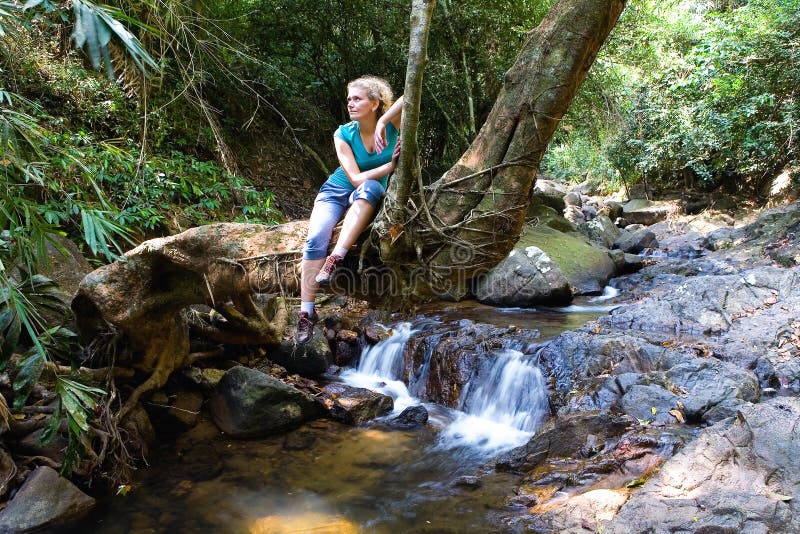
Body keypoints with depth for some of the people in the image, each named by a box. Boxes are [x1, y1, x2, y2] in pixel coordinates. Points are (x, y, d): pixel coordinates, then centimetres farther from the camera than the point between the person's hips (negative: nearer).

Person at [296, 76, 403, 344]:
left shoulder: (391, 124, -11)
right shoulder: (343, 134, -10)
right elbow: (355, 178, -17)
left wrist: (382, 122, -38)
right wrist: (391, 165, -23)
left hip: (368, 200, 0)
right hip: (336, 191, 1)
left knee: (370, 186, -38)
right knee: (316, 239, -28)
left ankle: (336, 259, -42)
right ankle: (306, 312, -27)